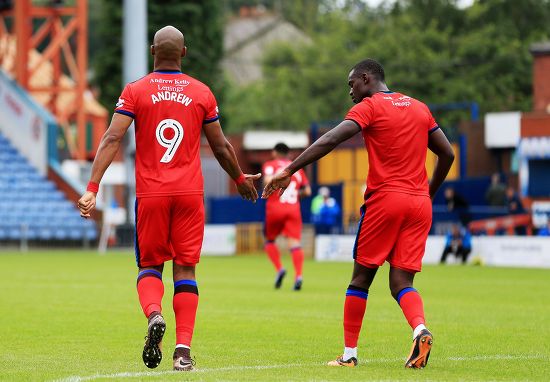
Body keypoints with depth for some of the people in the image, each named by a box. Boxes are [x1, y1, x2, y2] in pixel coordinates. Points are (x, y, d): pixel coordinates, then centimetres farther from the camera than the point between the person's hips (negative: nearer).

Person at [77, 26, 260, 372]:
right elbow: (221, 147, 12)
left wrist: (93, 188, -12)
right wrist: (241, 179, 29)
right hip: (190, 193, 0)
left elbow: (112, 139, -9)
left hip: (150, 194, 0)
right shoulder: (202, 93, 4)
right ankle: (183, 348, -6)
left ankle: (154, 314, -19)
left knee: (150, 264, 12)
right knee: (185, 269, 4)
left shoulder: (135, 91, 0)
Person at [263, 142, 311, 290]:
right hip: (294, 209, 2)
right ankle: (298, 275, -25)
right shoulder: (297, 168, 18)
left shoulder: (270, 165, 6)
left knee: (269, 240, 16)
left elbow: (268, 181, -15)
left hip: (275, 208, -2)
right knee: (295, 242, -7)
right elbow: (307, 191, 13)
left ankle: (279, 268, -5)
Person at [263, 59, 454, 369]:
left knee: (361, 277, 7)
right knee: (402, 282, 3)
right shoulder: (419, 108, 16)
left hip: (384, 199, -5)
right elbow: (447, 154, 18)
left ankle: (349, 354, 9)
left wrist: (289, 171, -15)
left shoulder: (369, 107, -2)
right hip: (420, 204, 5)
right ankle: (420, 329, -25)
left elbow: (329, 141, -14)